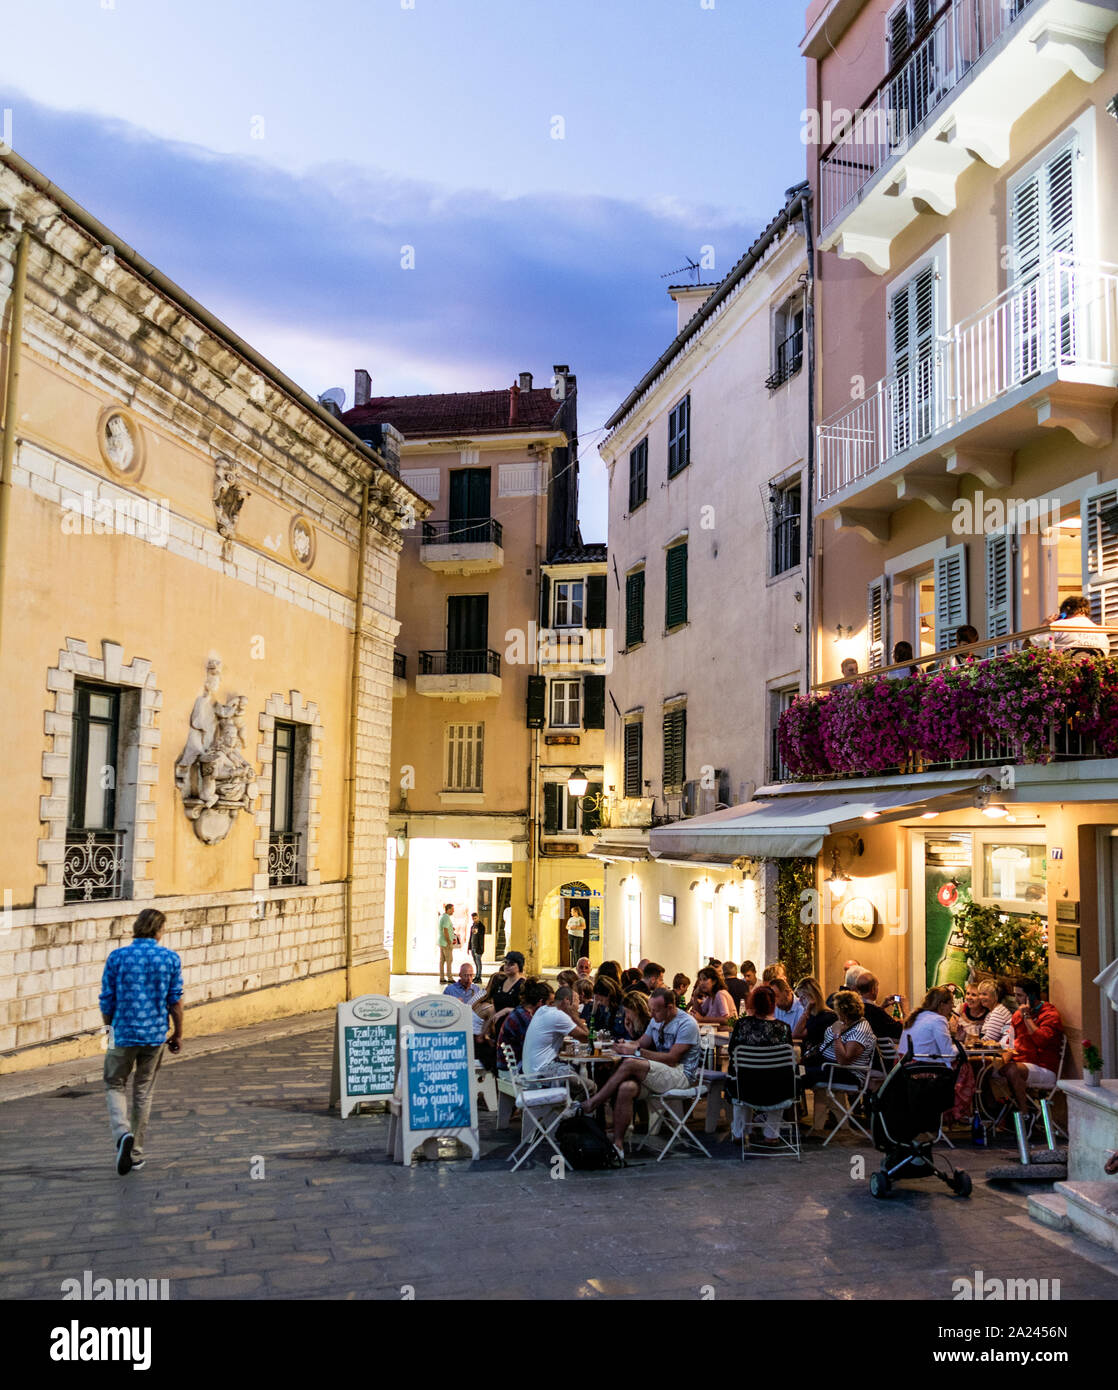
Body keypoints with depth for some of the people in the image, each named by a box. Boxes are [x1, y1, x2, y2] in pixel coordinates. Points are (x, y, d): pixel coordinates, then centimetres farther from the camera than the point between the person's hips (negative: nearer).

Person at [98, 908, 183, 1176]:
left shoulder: (117, 957, -5)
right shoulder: (170, 958, -3)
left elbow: (107, 1001, 0)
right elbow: (175, 1001, -2)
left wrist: (110, 1028, 17)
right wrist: (178, 1034, 11)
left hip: (123, 1033, -1)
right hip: (155, 1034, 1)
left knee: (115, 1086, 14)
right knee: (143, 1091, 13)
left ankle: (123, 1133, -12)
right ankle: (136, 1152, 18)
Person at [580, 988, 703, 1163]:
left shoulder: (687, 1024, -11)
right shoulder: (657, 1021, 15)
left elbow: (672, 1059, -17)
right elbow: (641, 1043, 19)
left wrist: (637, 1052, -18)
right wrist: (626, 1046, -5)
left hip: (682, 1075, -7)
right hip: (659, 1075, 7)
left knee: (630, 1064, -28)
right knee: (626, 1088, -25)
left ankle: (591, 1104, -17)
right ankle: (618, 1144, -22)